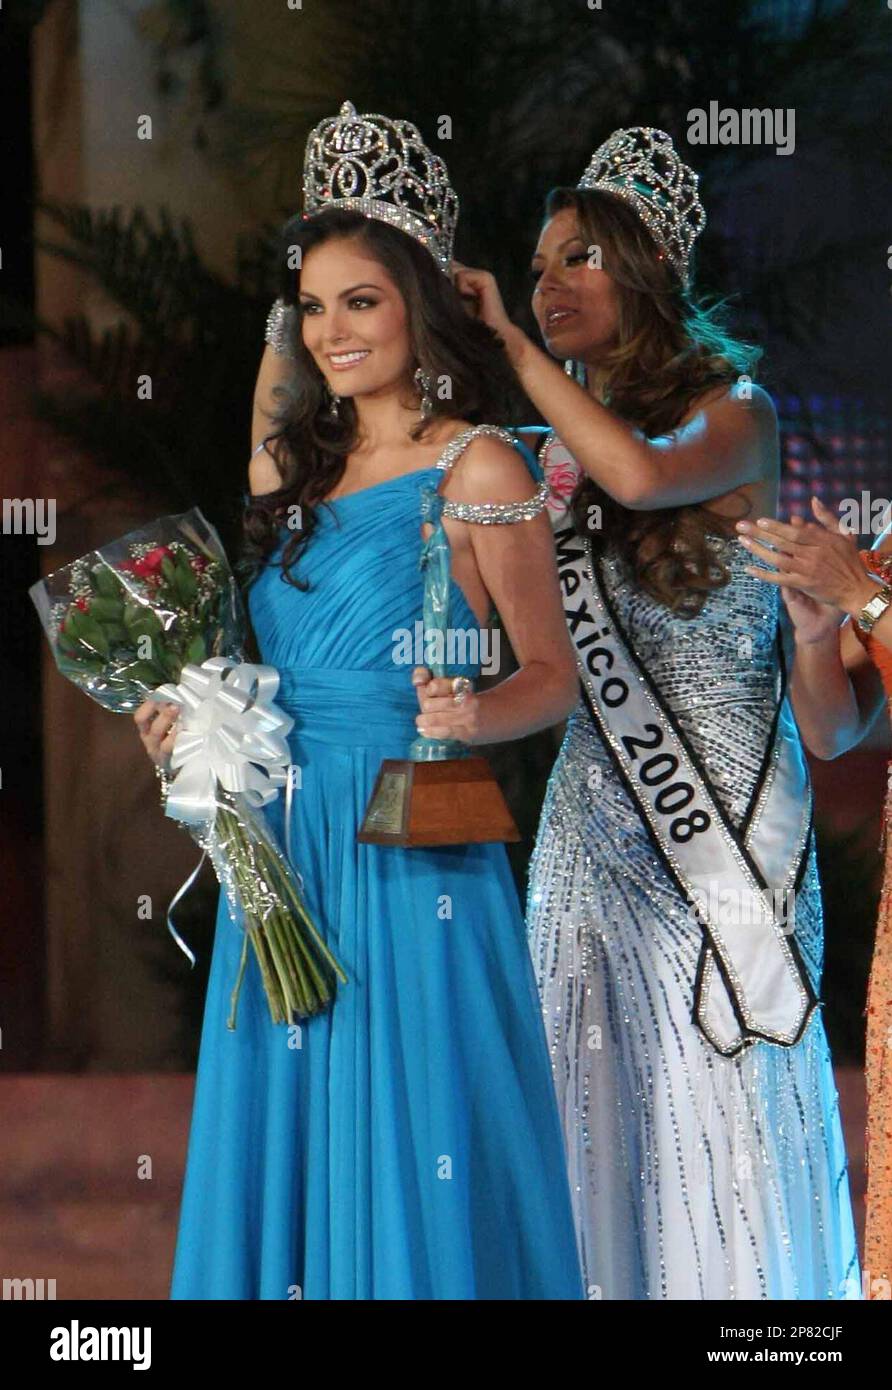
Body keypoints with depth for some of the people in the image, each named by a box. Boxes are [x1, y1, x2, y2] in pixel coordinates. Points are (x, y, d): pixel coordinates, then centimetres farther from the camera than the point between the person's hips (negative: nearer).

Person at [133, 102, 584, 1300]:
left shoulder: (476, 467, -4)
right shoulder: (301, 470, 14)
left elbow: (553, 675, -4)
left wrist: (477, 718, -23)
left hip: (409, 853, -6)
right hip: (284, 844, 6)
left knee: (411, 1149, -4)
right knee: (287, 1141, 8)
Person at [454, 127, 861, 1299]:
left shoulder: (735, 412, -5)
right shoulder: (551, 452, 11)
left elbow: (643, 472, -27)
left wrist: (510, 345, -15)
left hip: (719, 808, -5)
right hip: (594, 807, 5)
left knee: (720, 1094, -3)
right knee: (604, 1102, 6)